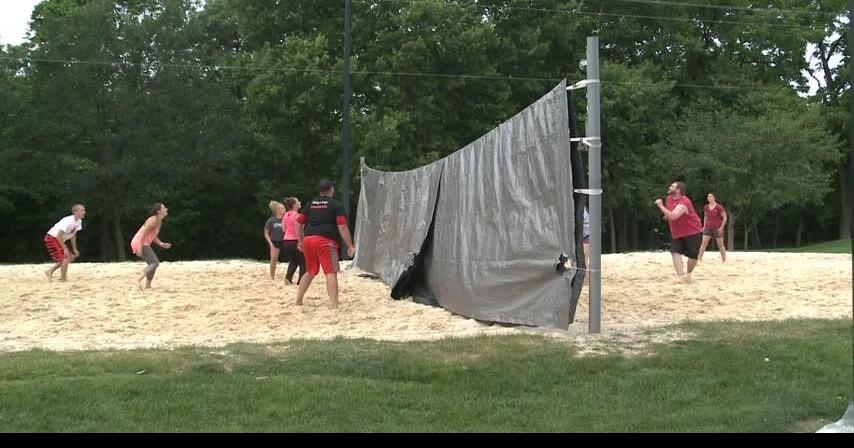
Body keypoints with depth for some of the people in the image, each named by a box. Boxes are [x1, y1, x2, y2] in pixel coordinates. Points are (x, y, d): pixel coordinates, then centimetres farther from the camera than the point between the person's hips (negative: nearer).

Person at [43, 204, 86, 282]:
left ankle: (50, 271, 19)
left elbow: (73, 235, 12)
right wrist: (65, 249, -26)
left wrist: (74, 249, 11)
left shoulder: (79, 221, 0)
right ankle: (63, 279, -7)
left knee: (71, 257, 10)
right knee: (66, 257, -17)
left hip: (59, 240, 10)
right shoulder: (68, 221, -28)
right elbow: (59, 235, -30)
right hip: (52, 238, -10)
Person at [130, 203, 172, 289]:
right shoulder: (153, 220, -14)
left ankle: (147, 285, 17)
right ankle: (139, 280, -19)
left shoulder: (159, 222, 16)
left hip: (144, 244, 10)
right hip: (139, 243, -10)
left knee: (153, 263, 15)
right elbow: (143, 233, -21)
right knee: (155, 263, -16)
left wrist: (161, 244, 8)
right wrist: (140, 247, -27)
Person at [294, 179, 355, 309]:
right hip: (325, 241, -6)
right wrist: (350, 246, -6)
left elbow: (298, 223, 16)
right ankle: (333, 305, -20)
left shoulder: (310, 204, 16)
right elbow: (342, 227, -8)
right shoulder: (336, 204, 0)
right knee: (331, 273, -9)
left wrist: (300, 241, 25)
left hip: (308, 239, 6)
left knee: (310, 272, 22)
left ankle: (298, 301, 28)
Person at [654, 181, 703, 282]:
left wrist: (660, 205, -34)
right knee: (675, 252, -16)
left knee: (693, 256, 1)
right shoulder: (669, 198, 1)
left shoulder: (684, 202, -27)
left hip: (693, 232, -6)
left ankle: (688, 274, 25)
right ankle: (681, 275, -29)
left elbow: (673, 216, -41)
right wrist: (667, 215, 1)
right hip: (677, 233, 7)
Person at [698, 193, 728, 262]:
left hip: (717, 229, -4)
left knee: (720, 245, 4)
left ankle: (724, 260, 16)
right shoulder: (706, 207, 3)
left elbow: (725, 217, -6)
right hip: (708, 228, 4)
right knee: (703, 244, -8)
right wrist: (704, 226, 11)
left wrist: (721, 227, -11)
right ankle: (699, 259, -8)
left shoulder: (719, 207, -11)